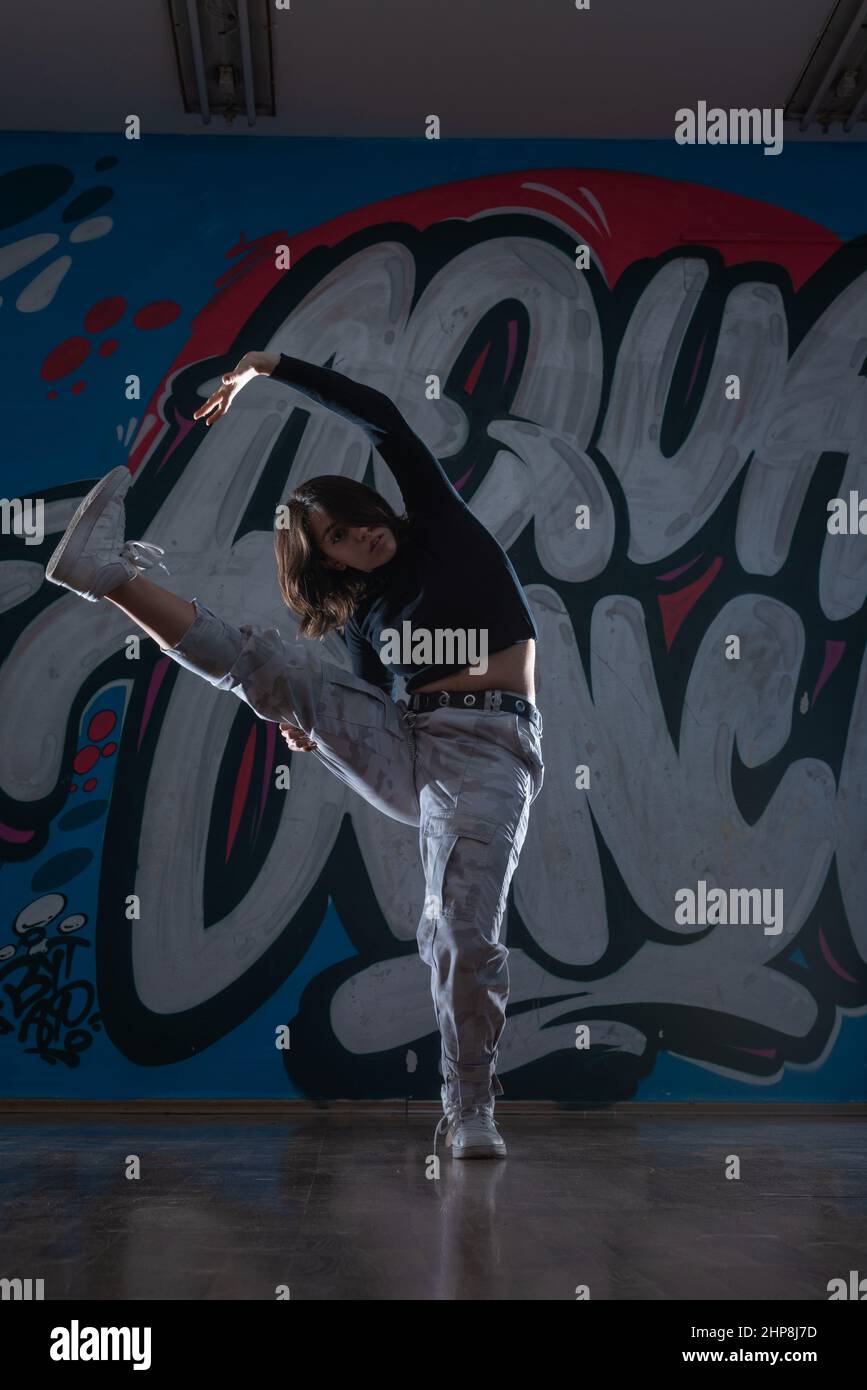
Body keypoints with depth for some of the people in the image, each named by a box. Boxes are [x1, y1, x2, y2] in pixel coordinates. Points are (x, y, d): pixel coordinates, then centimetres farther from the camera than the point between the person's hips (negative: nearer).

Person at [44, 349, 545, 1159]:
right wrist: (313, 727, -3)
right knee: (269, 665, -9)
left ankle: (470, 1116, -6)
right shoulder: (364, 616, 17)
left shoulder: (446, 528, 9)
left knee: (465, 933, -18)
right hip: (398, 754, 4)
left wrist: (268, 367, 4)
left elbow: (382, 420, 4)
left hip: (487, 752, -4)